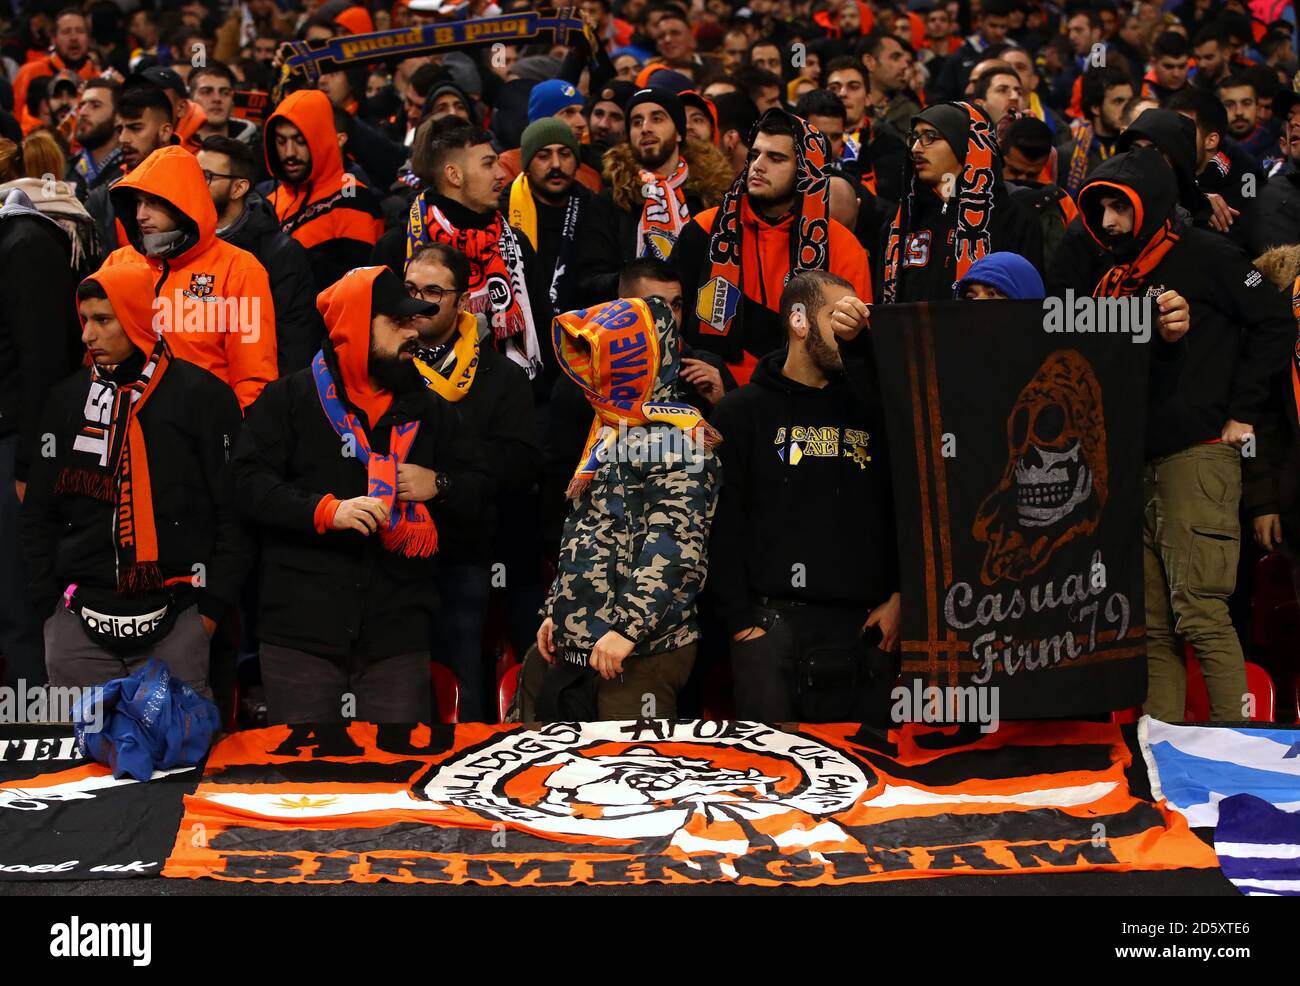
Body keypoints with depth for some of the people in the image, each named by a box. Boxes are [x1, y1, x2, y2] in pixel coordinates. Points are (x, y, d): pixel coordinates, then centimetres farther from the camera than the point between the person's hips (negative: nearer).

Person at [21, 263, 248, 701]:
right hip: (79, 620, 3)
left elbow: (234, 510, 0)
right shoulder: (67, 399, 12)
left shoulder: (202, 396, 0)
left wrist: (214, 604, -5)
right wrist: (47, 600, 8)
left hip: (176, 619, -3)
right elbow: (39, 512, 17)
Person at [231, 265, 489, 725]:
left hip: (398, 631, 3)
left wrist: (438, 486, -2)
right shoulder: (289, 398, 4)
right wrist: (327, 510, -18)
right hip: (302, 626, -3)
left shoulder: (429, 410, 17)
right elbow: (248, 483, -5)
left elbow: (478, 493, 20)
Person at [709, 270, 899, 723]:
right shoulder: (742, 411, 4)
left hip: (865, 625, 3)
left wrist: (899, 597, 0)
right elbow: (721, 525, -1)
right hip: (772, 623, -3)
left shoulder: (870, 404, 13)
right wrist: (739, 620, -8)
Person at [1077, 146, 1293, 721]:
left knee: (1200, 614, -13)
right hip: (1134, 462, 8)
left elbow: (1274, 325, -5)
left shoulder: (1205, 255, -1)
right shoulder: (1116, 280, 19)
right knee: (1151, 623, 8)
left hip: (1199, 453, -7)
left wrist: (1241, 413, -7)